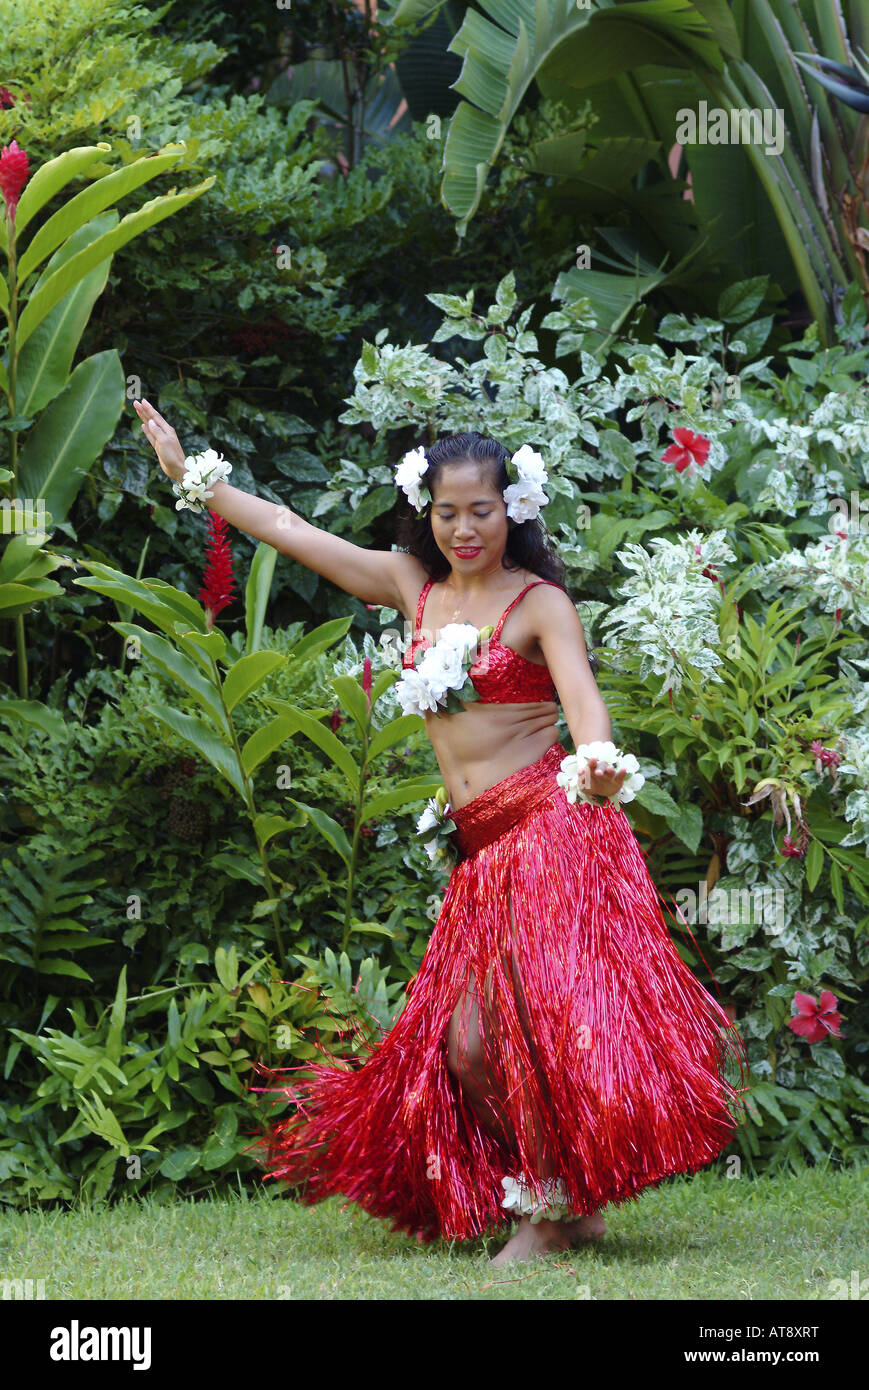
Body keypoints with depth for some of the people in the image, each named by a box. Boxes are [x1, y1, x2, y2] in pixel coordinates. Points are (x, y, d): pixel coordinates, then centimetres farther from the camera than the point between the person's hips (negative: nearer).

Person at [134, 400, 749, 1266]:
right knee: (466, 1042, 0)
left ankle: (550, 1214, -3)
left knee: (522, 1018, -15)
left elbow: (581, 694, -22)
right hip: (478, 847, 7)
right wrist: (192, 475, 19)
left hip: (549, 827, -6)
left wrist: (596, 763, -44)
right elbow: (287, 530, 17)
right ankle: (571, 1203, 12)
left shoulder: (540, 603, -4)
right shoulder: (413, 586, 12)